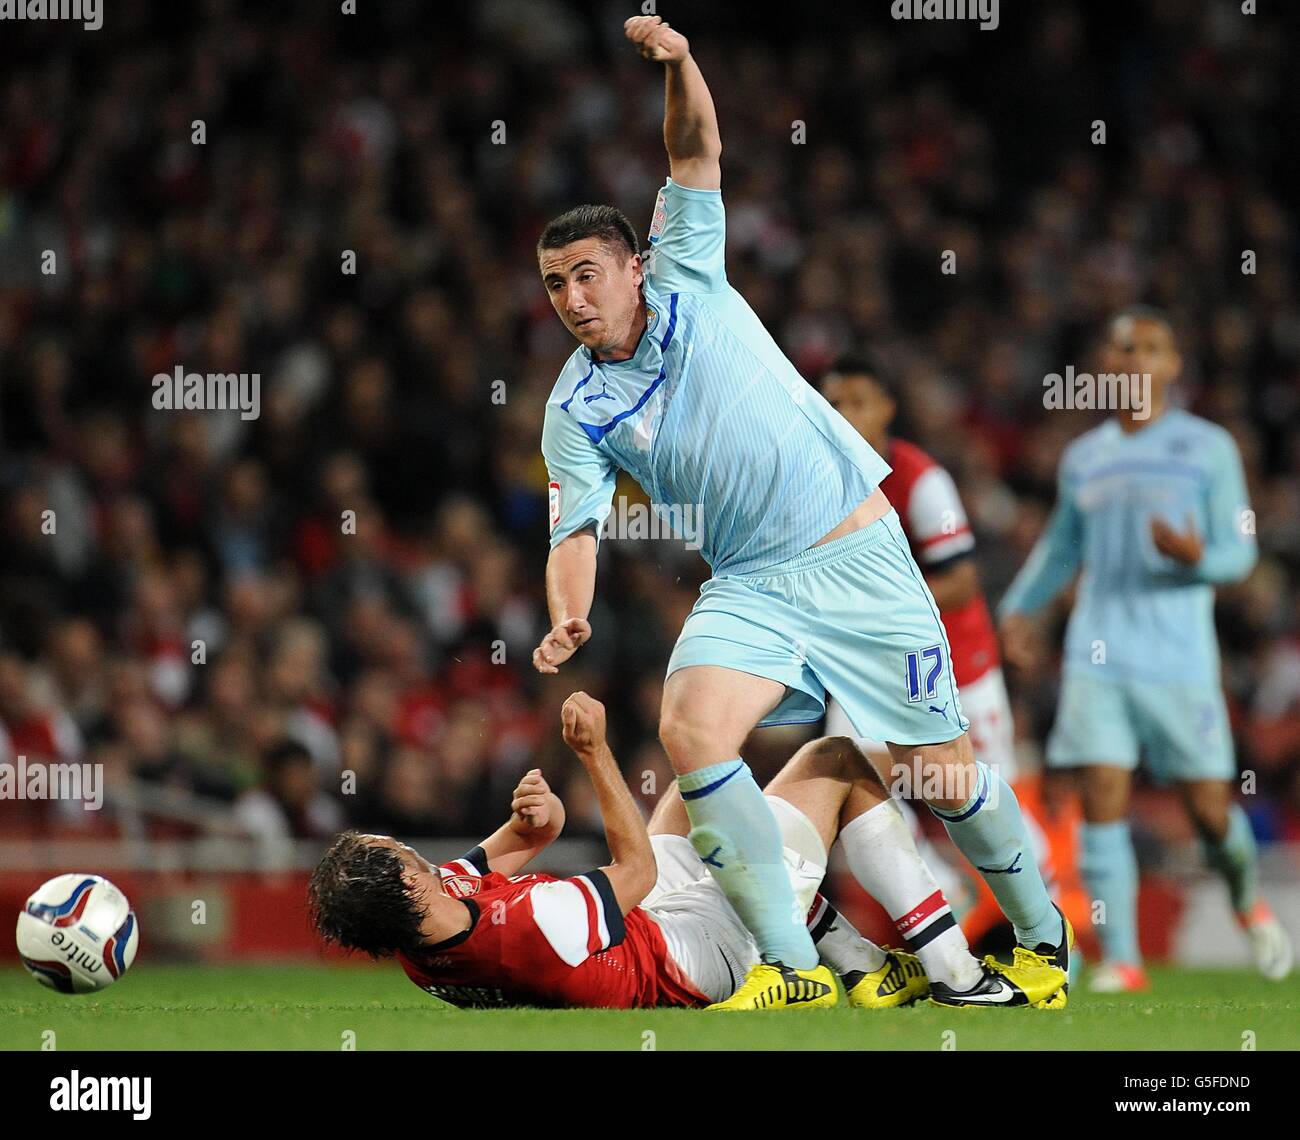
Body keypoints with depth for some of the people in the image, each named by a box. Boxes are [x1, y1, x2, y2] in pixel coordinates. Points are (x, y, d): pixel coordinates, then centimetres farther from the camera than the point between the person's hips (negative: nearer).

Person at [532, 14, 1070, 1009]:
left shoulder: (687, 283, 1)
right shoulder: (575, 412, 2)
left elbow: (697, 150, -6)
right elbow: (577, 528, -5)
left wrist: (678, 61, -25)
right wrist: (567, 620, -26)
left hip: (860, 557, -2)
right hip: (750, 585, 2)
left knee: (943, 768, -1)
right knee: (690, 730, -24)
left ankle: (1044, 935, 22)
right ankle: (790, 967, -17)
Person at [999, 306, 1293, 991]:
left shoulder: (1207, 448, 3)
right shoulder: (1083, 459, 14)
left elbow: (1240, 551, 0)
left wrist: (1198, 557, -21)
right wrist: (1020, 607, 18)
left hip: (1180, 661, -2)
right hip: (1097, 657, 2)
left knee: (1208, 808, 1)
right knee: (1103, 800, -10)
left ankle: (1249, 902, 32)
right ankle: (1119, 958, -8)